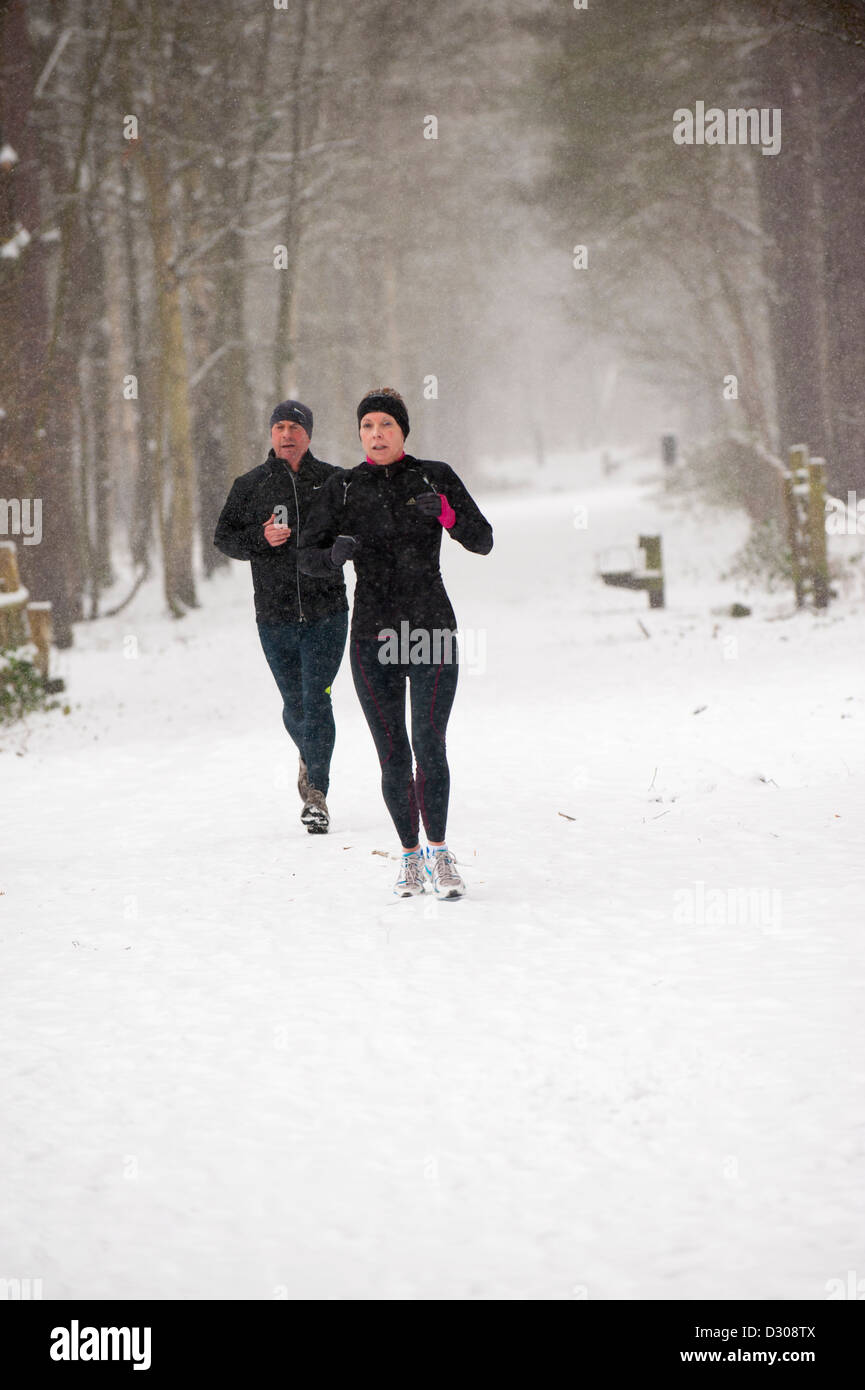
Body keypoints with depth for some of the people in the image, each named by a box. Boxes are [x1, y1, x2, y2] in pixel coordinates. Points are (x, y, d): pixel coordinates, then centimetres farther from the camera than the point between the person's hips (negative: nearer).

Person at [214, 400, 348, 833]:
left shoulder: (333, 481, 4)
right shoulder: (250, 485, 6)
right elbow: (223, 537, 7)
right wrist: (262, 538, -11)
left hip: (327, 613, -2)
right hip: (274, 615, 2)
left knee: (316, 699, -11)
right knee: (295, 703, 10)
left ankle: (316, 791, -6)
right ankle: (310, 756, 42)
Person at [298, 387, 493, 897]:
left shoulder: (435, 477, 3)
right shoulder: (343, 488, 6)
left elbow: (483, 541, 1)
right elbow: (307, 557, 4)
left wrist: (446, 512, -18)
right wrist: (335, 553, -19)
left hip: (432, 630, -1)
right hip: (373, 636, 1)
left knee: (430, 744, -14)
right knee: (393, 756, 2)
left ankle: (440, 852, -4)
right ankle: (411, 857, 15)